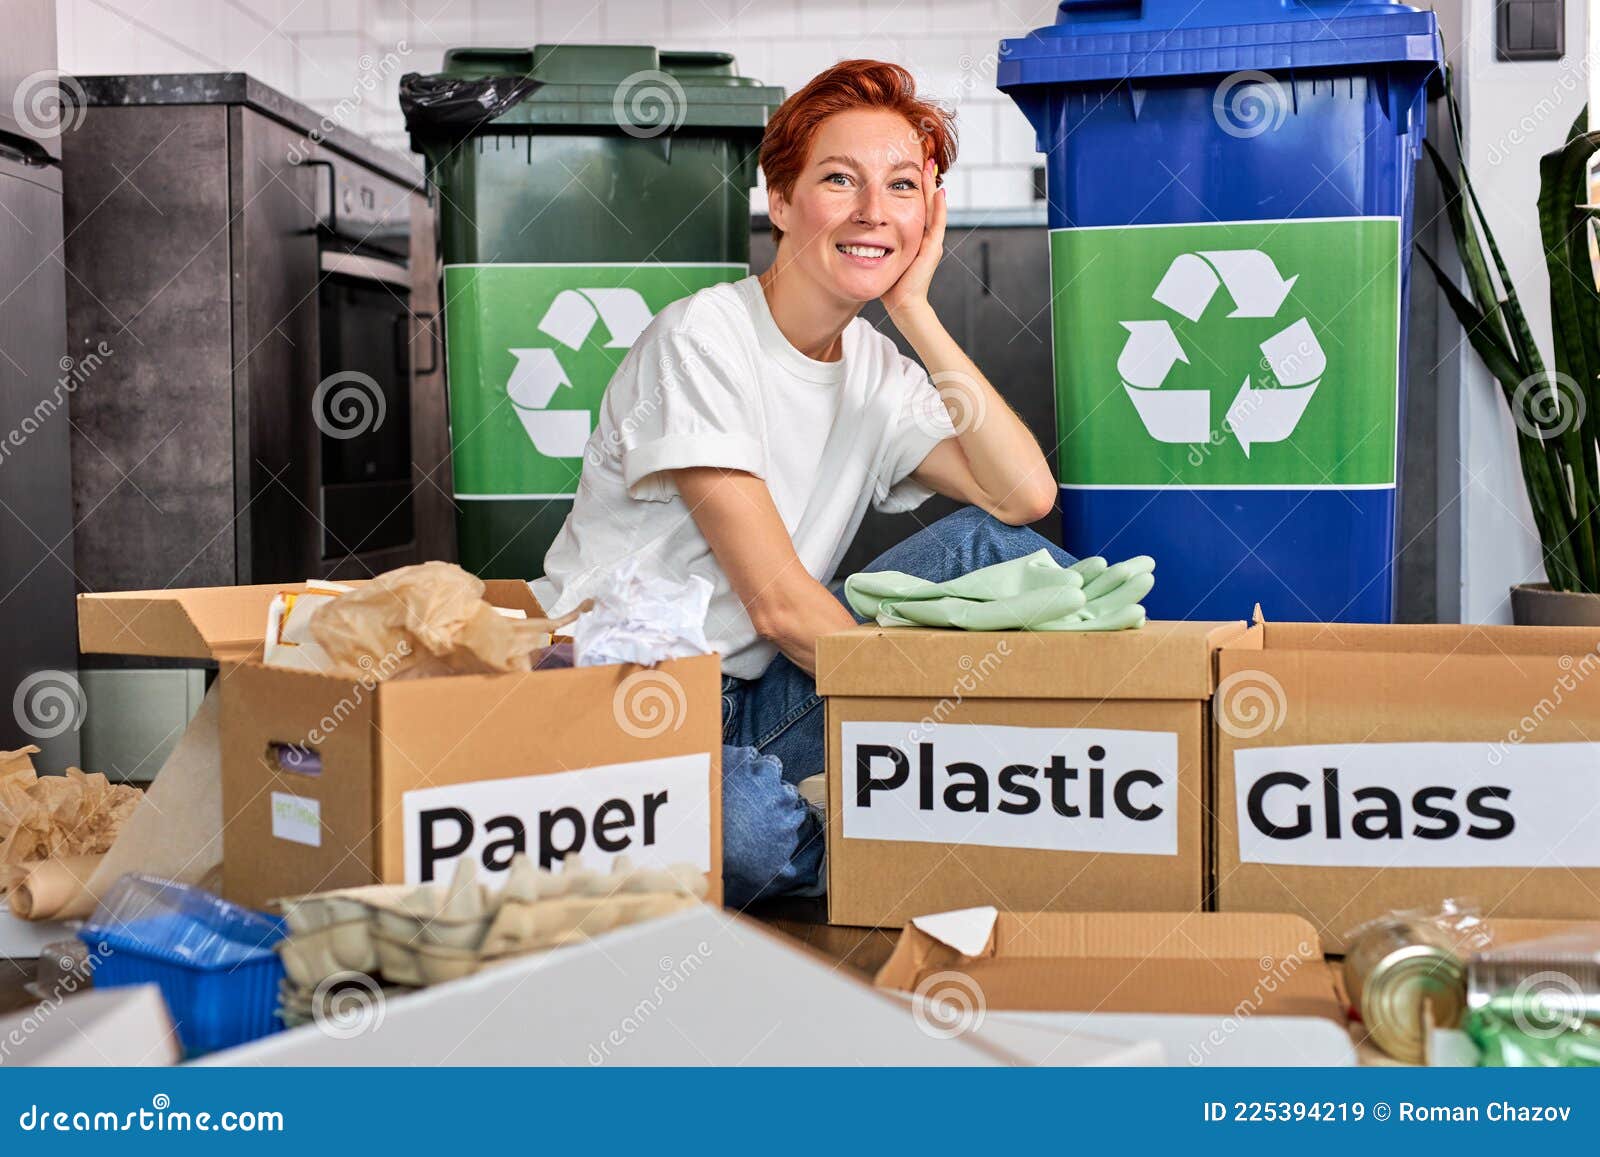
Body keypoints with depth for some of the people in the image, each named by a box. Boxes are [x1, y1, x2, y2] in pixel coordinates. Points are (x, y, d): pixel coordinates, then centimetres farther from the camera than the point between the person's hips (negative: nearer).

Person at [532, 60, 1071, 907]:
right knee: (751, 828, -39)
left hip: (752, 705, 6)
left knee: (987, 547, -10)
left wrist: (916, 313, -7)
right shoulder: (702, 338, -12)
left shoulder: (879, 372, 9)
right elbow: (777, 601, -17)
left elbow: (1025, 496, -8)